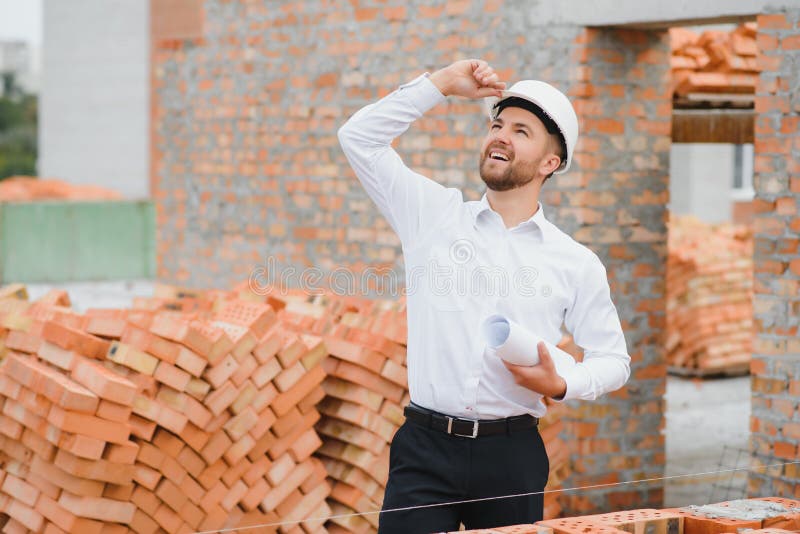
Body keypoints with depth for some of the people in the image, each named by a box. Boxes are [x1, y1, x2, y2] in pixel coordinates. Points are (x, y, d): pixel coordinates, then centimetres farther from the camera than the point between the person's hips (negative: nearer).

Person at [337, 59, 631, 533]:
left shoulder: (576, 263, 6)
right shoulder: (434, 214, 8)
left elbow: (614, 359, 12)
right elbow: (359, 138, 6)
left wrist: (561, 384, -8)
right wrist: (442, 85, 4)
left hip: (511, 455, 0)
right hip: (426, 446, 0)